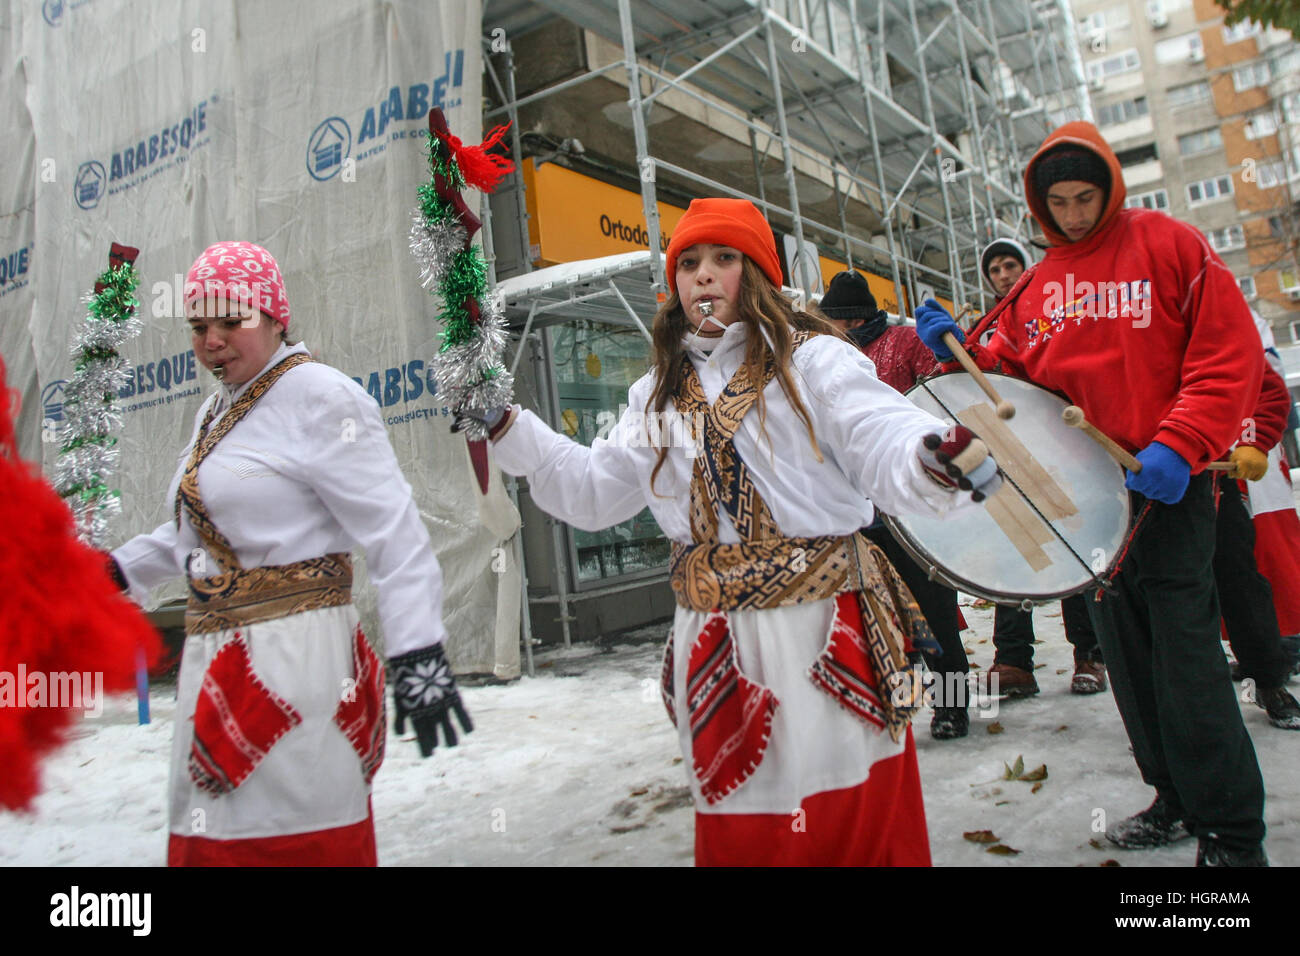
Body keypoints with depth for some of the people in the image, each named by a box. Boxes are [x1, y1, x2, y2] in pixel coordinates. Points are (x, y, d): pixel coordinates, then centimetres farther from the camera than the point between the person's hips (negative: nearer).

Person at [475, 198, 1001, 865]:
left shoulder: (811, 360, -4)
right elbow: (591, 490, 15)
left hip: (825, 634, -5)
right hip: (717, 645, 5)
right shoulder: (660, 394, 13)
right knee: (738, 827, 17)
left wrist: (948, 457, -41)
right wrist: (505, 424, 8)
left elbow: (888, 447, -18)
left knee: (854, 823, 2)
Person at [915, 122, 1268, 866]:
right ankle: (1178, 799, 29)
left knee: (1186, 657, -6)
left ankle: (1233, 832, 8)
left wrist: (1178, 447, -19)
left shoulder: (1170, 247, -2)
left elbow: (1231, 355, -8)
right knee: (1128, 656, 13)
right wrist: (959, 351, -6)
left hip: (1166, 487, -5)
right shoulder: (1035, 285, 12)